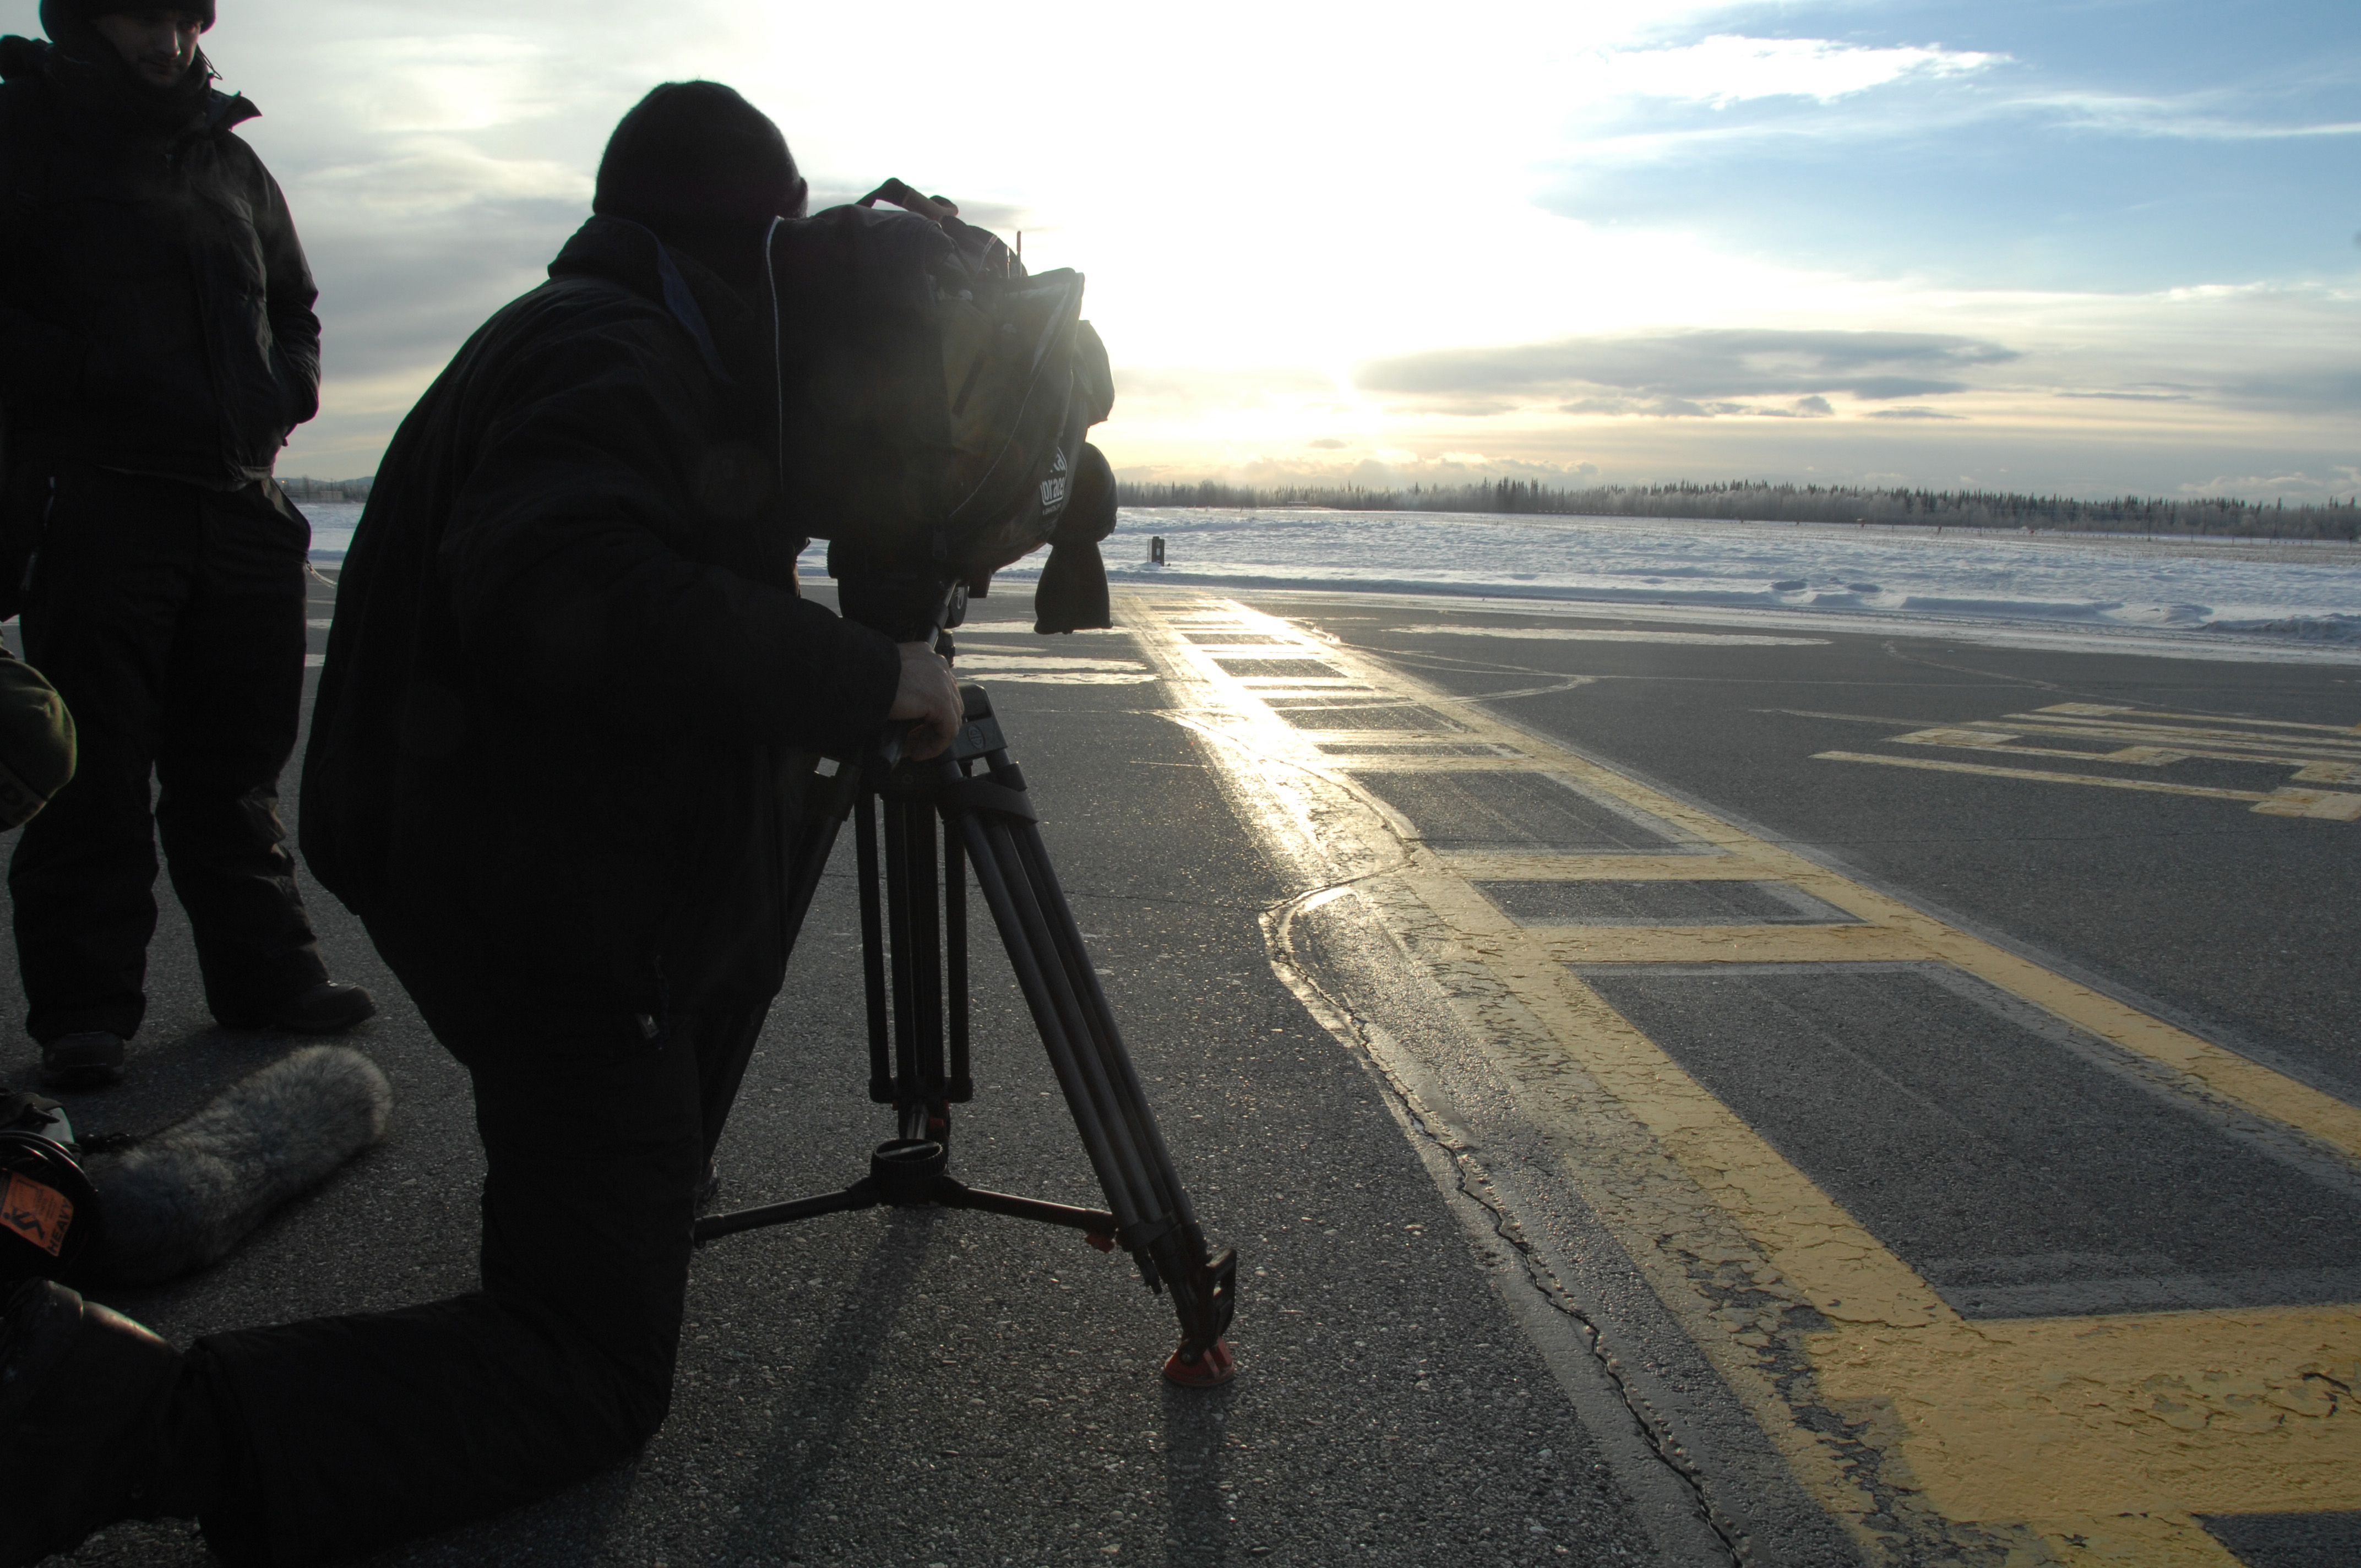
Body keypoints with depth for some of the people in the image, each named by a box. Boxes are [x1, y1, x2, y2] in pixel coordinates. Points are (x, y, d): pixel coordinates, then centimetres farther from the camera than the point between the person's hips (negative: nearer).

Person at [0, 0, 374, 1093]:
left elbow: (294, 304, 29)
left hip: (241, 506, 6)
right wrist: (88, 378, -18)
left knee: (237, 763, 11)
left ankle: (264, 974, 20)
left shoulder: (229, 159, 19)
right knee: (96, 772, -3)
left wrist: (289, 388, 10)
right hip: (92, 502, -5)